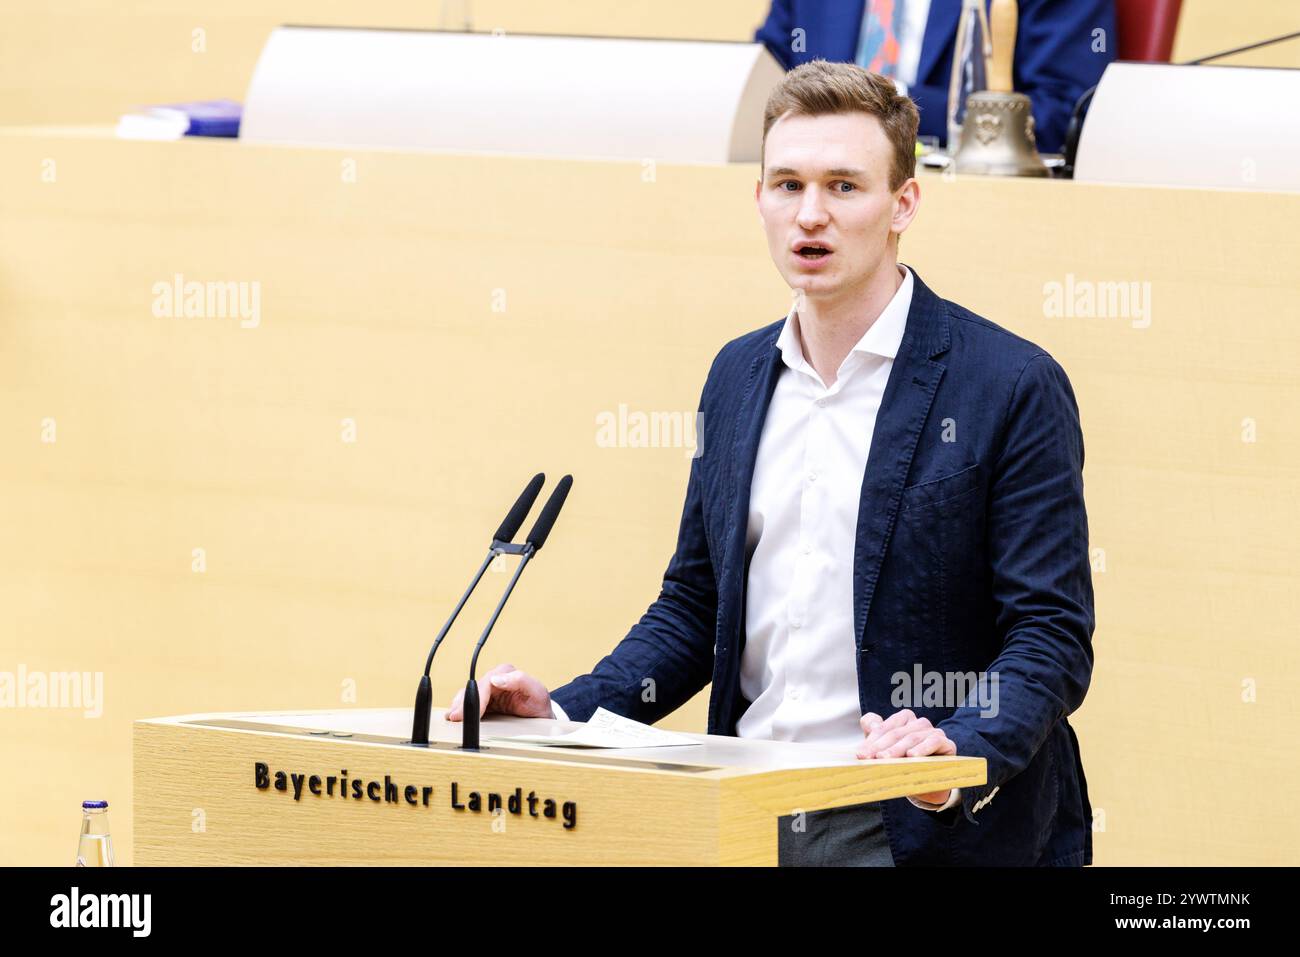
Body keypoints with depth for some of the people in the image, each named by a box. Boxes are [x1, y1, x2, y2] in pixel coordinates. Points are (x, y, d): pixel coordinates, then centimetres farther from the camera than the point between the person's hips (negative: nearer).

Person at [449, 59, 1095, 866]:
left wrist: (960, 754, -25)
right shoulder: (739, 376, 14)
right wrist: (564, 714, 5)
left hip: (918, 829, -4)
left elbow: (1052, 636, -8)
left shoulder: (1014, 387, -5)